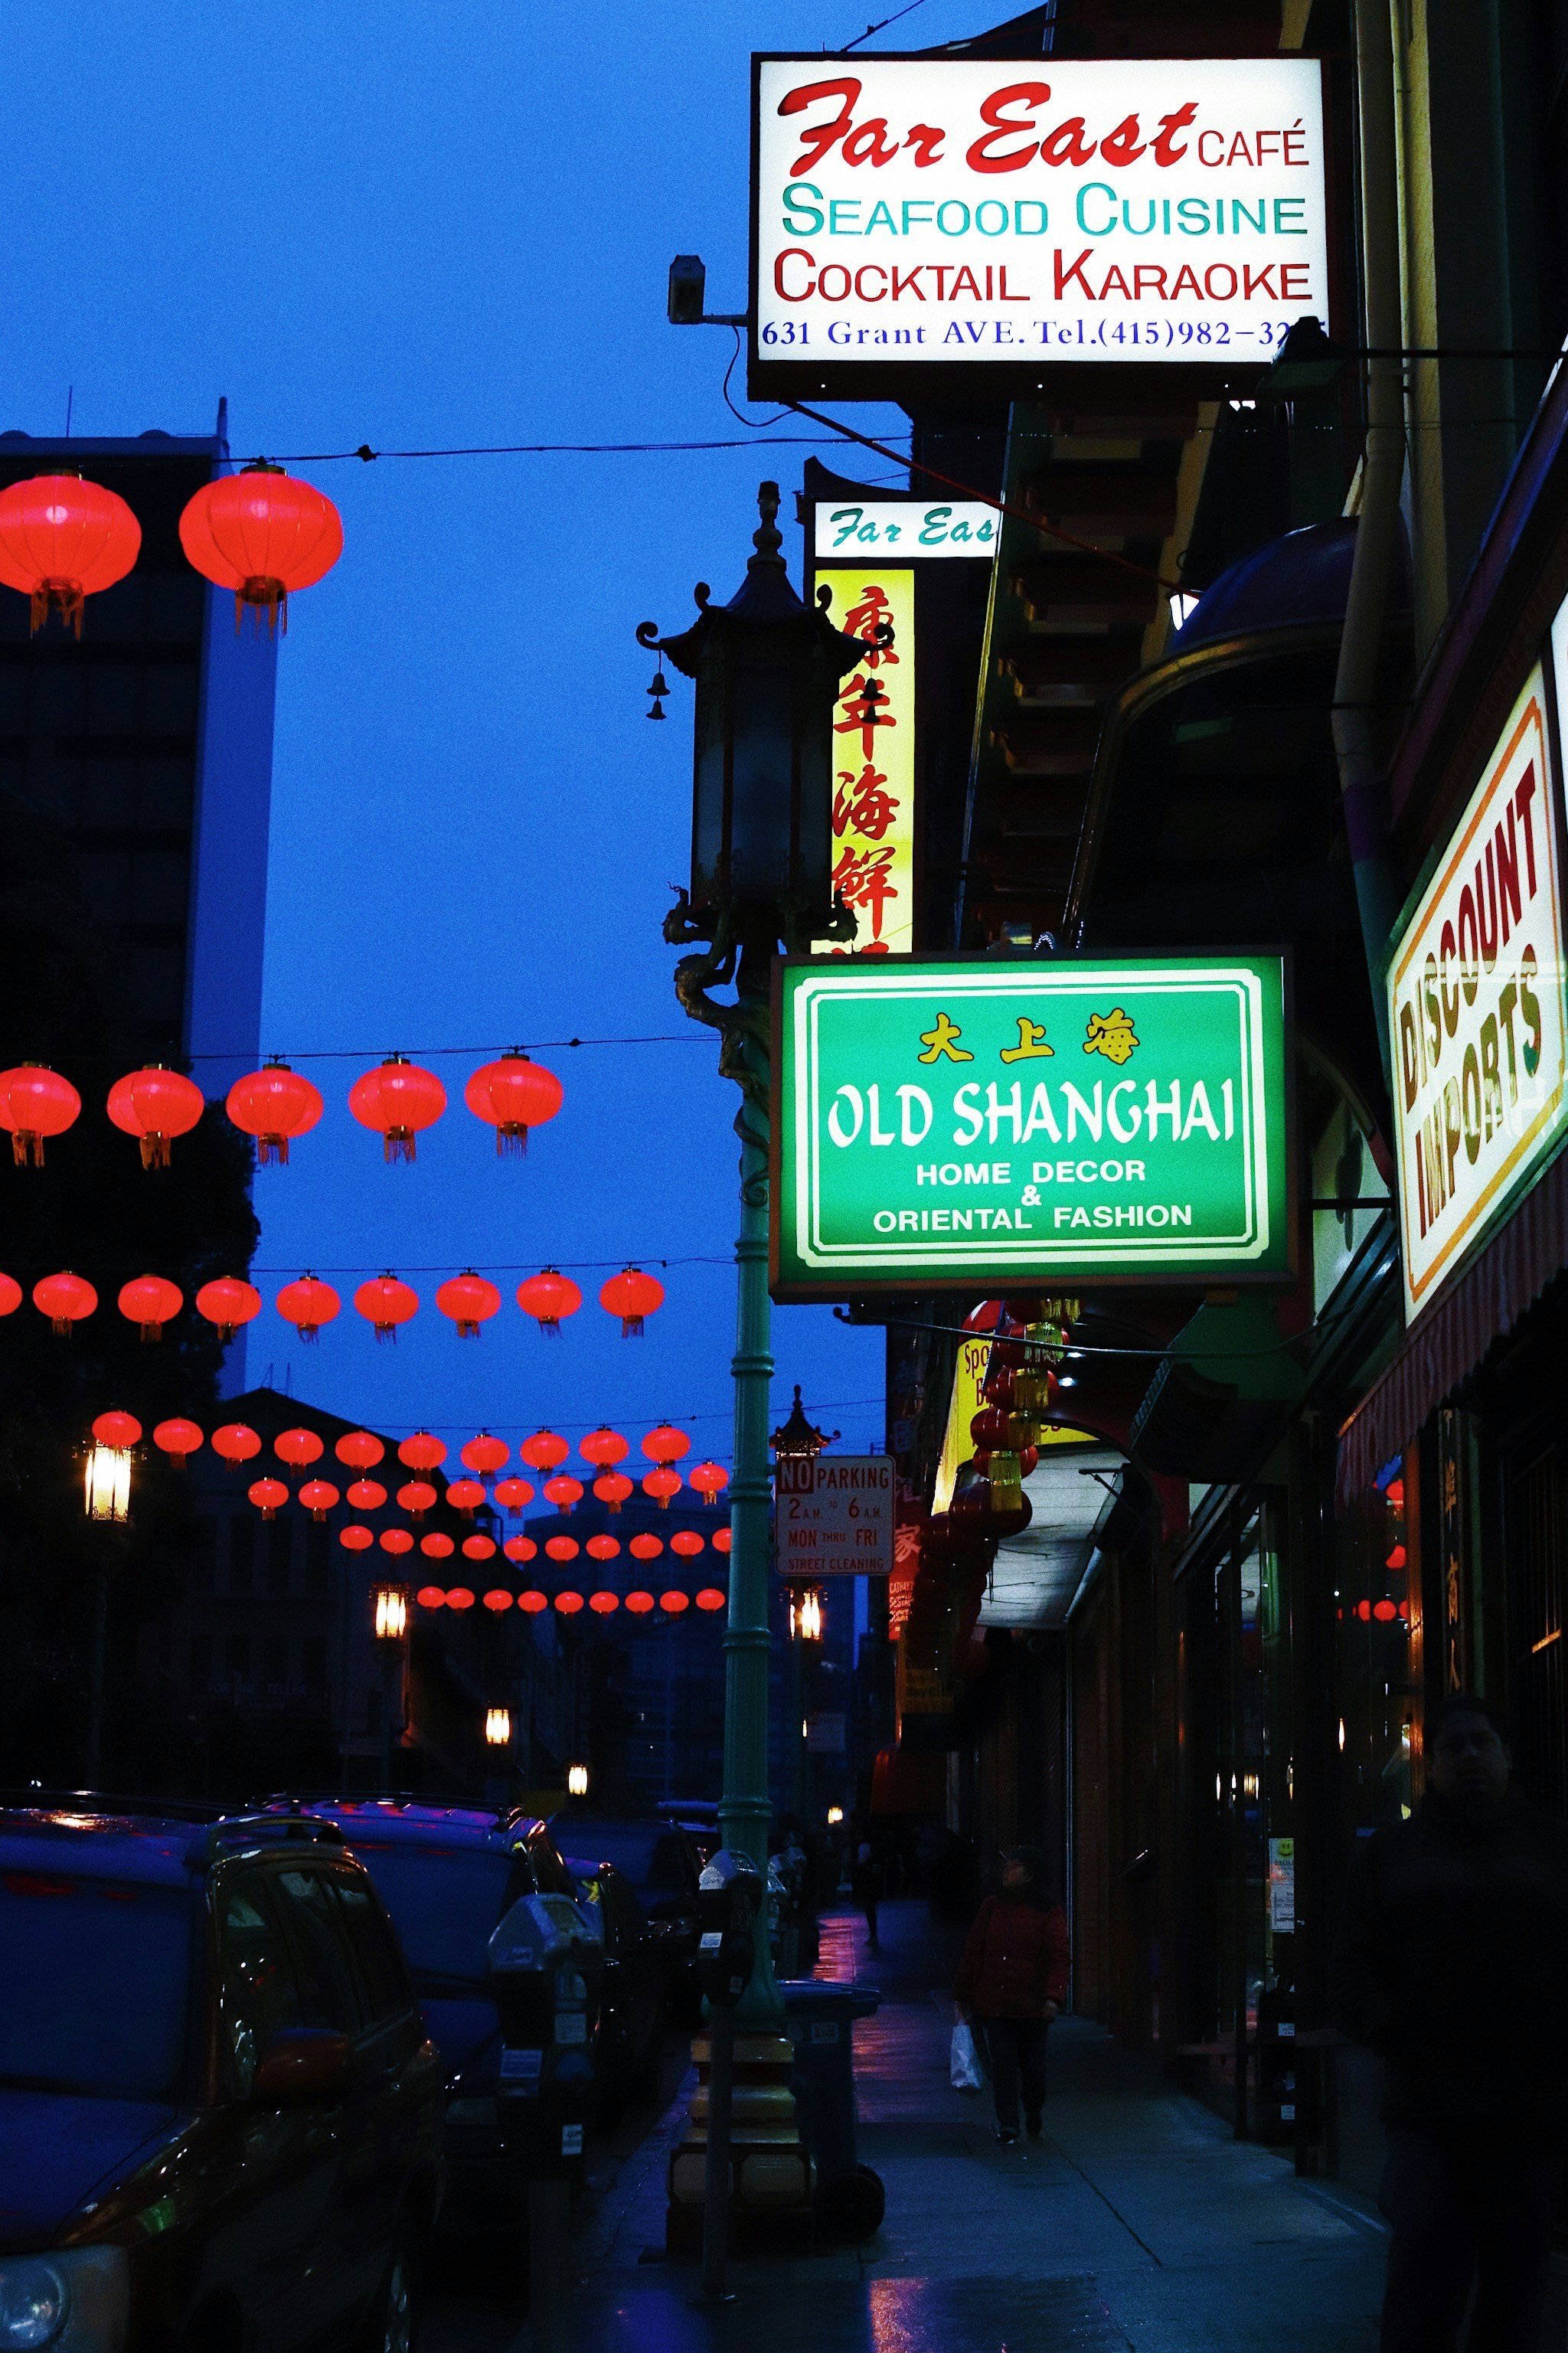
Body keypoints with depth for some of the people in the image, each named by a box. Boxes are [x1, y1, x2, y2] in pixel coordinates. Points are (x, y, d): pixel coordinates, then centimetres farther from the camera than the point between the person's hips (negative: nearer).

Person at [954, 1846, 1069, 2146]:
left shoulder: (1049, 1913, -3)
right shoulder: (992, 1907, 7)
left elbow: (1059, 1958, -10)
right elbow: (973, 1953, 11)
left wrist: (1054, 1996, -25)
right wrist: (962, 1995, 10)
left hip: (1032, 2008, -2)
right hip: (993, 2006, 2)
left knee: (1033, 2067, 9)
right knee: (1002, 2066, -2)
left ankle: (1034, 2114, 35)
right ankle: (1007, 2127, 6)